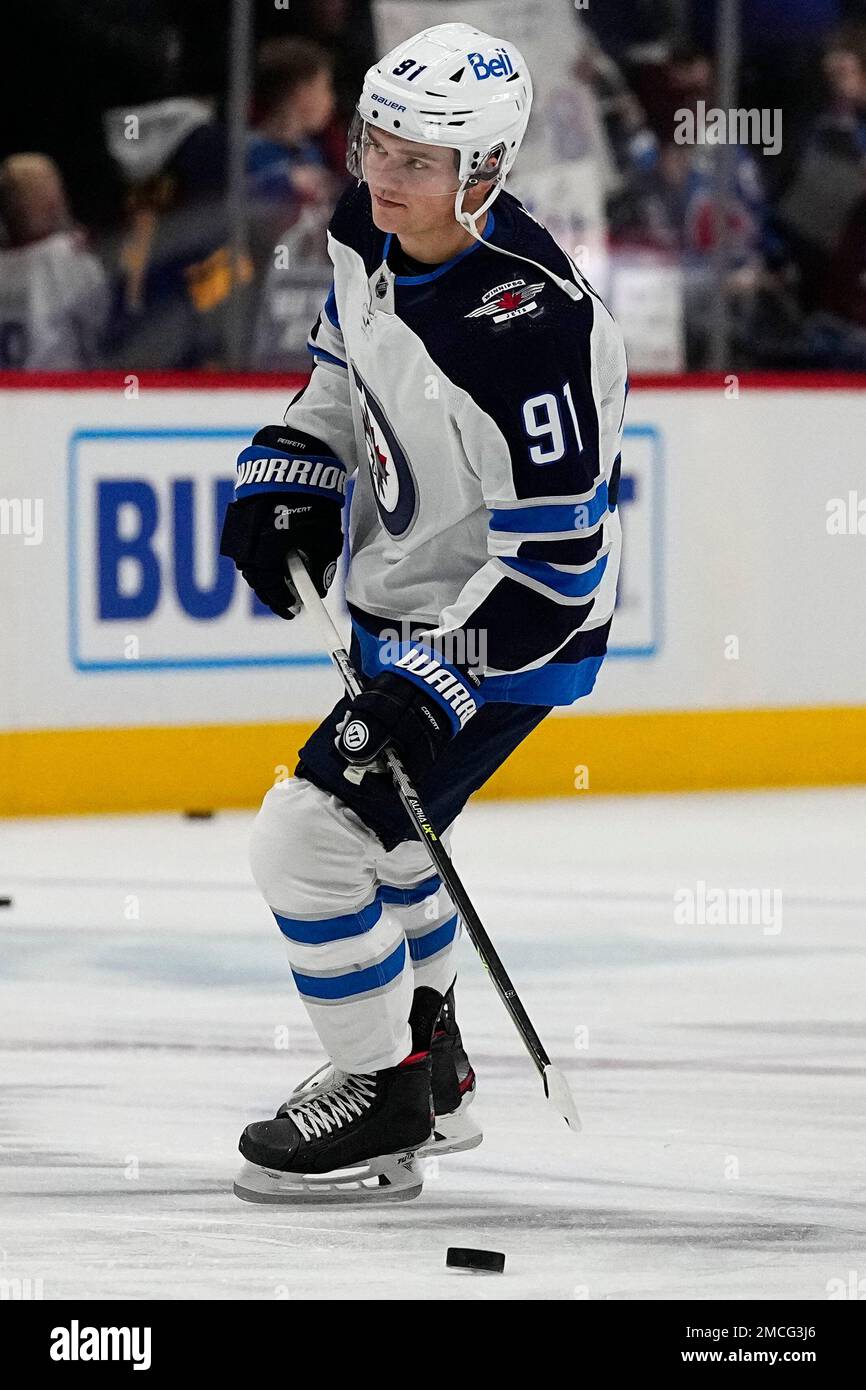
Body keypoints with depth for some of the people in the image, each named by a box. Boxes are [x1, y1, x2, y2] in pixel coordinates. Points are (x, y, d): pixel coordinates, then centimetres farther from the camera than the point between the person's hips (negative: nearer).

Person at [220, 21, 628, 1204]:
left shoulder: (531, 333, -34)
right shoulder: (371, 232, -8)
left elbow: (550, 566, -30)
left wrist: (430, 688, -31)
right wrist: (292, 475, 4)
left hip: (510, 625, -9)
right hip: (401, 596, 9)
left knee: (315, 834, -13)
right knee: (372, 824, 24)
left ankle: (383, 1111, 4)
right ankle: (428, 1067, 44)